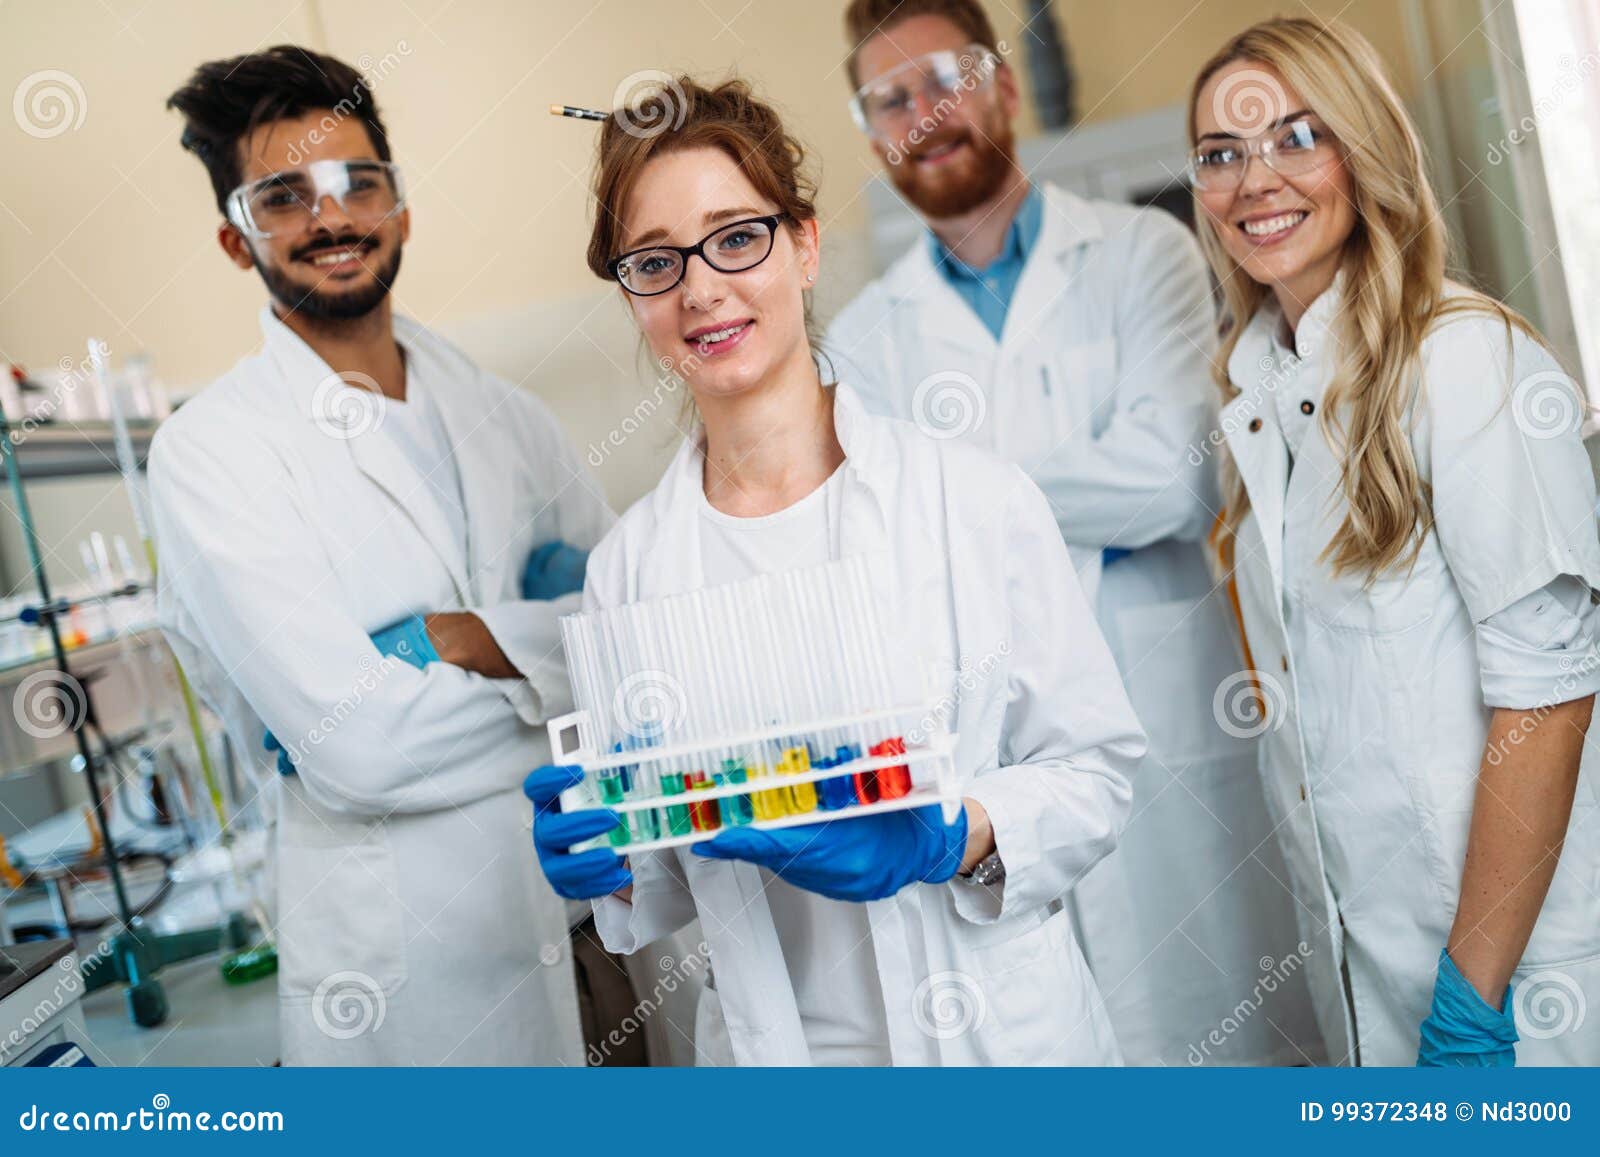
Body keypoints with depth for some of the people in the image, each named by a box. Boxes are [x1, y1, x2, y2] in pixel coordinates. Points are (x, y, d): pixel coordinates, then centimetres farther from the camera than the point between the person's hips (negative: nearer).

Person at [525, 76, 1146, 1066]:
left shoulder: (980, 501, -12)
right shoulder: (629, 567, -4)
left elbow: (1096, 768, -7)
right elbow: (667, 891, 4)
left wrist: (951, 838, -22)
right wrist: (607, 865, -16)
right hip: (773, 1043, 2)